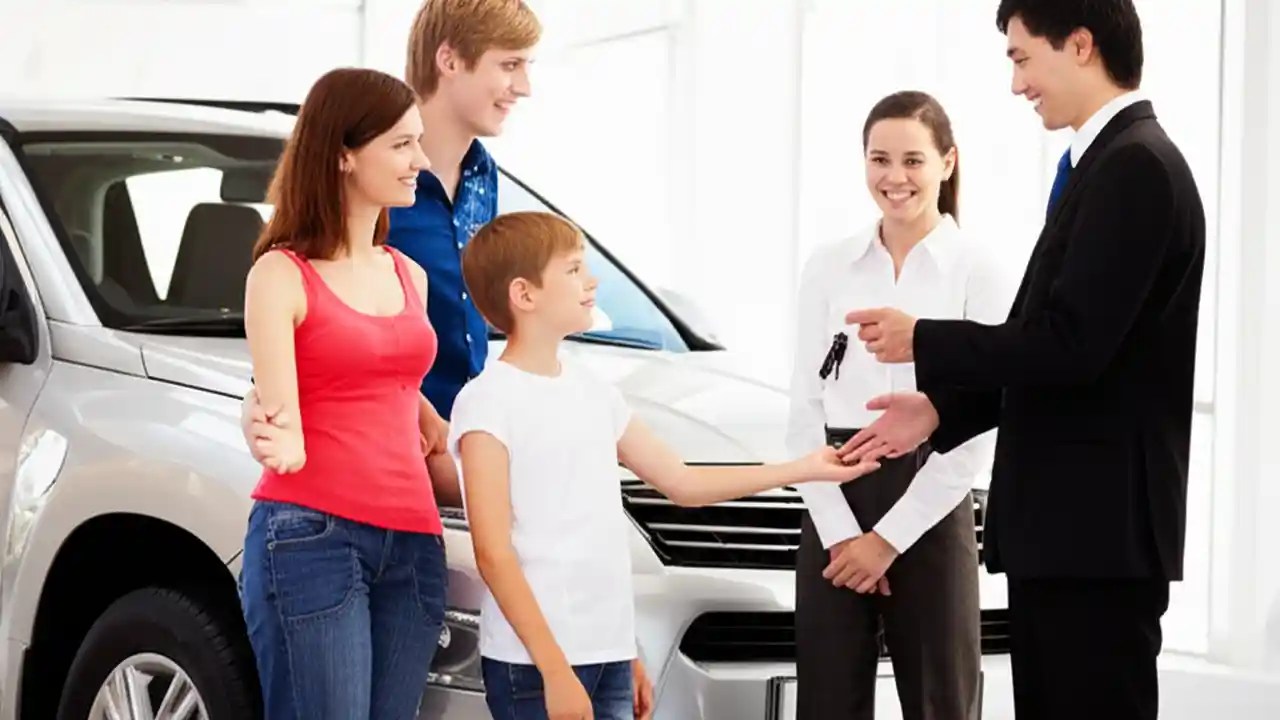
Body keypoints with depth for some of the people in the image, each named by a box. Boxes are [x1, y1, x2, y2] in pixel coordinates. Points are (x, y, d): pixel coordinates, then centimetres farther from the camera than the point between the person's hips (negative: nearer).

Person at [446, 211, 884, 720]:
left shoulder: (592, 393, 14)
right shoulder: (488, 402, -10)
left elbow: (681, 482, 23)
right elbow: (493, 552, -14)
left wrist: (805, 469, 23)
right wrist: (554, 668, -19)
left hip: (608, 656, 8)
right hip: (535, 663, -8)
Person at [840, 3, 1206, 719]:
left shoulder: (1135, 166, -15)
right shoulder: (1103, 164, 16)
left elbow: (1071, 345, -22)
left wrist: (922, 342, -10)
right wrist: (941, 409, 13)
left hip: (1099, 528, -10)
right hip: (1062, 526, 10)